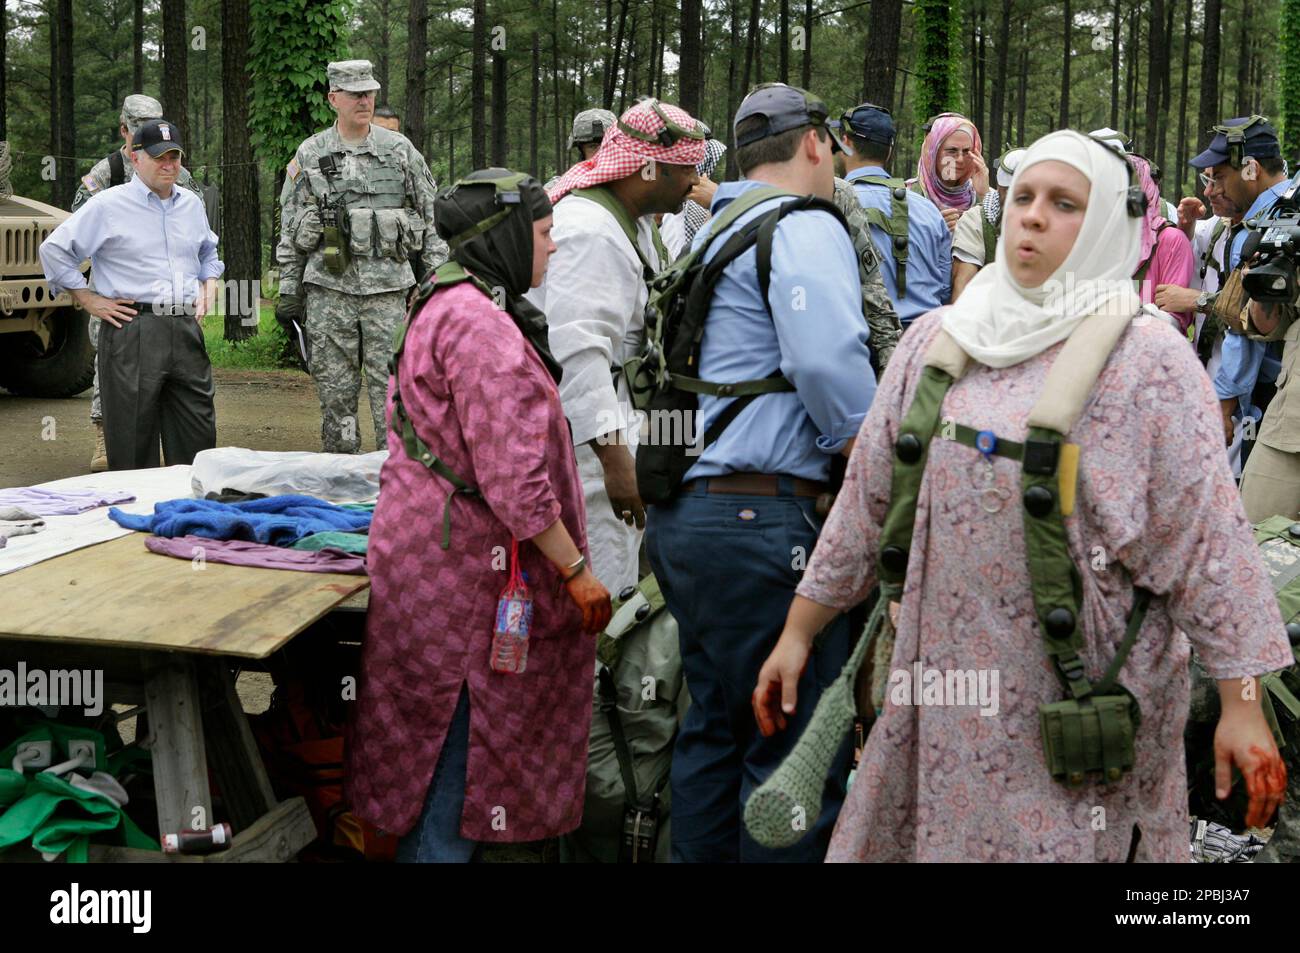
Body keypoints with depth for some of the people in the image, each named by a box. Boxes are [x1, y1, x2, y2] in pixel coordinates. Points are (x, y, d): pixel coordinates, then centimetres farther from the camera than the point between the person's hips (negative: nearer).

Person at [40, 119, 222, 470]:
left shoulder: (192, 204, 16)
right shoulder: (108, 205, -2)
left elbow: (209, 253, 34)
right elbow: (54, 249, 0)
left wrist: (209, 286, 16)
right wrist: (88, 300, -3)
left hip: (186, 331, 5)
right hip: (132, 333, -5)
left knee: (198, 437, 6)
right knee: (134, 442, -2)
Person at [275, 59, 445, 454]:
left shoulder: (400, 150, 7)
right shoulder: (309, 155, 7)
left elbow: (431, 216, 9)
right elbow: (289, 229, 10)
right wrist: (288, 290, 5)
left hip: (388, 285, -1)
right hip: (328, 287, 1)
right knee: (335, 391, 6)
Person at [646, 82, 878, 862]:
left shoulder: (711, 233, 21)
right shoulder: (805, 228, -8)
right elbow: (829, 361, -22)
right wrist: (874, 460, -9)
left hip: (685, 512, 10)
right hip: (763, 519, -10)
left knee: (714, 729, 18)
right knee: (799, 748, -2)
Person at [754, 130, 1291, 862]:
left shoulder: (1148, 359, -7)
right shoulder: (937, 341, 6)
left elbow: (1207, 535, -9)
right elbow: (865, 500, 11)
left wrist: (1243, 705, -10)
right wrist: (797, 635, 12)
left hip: (1080, 700, -4)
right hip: (942, 694, 4)